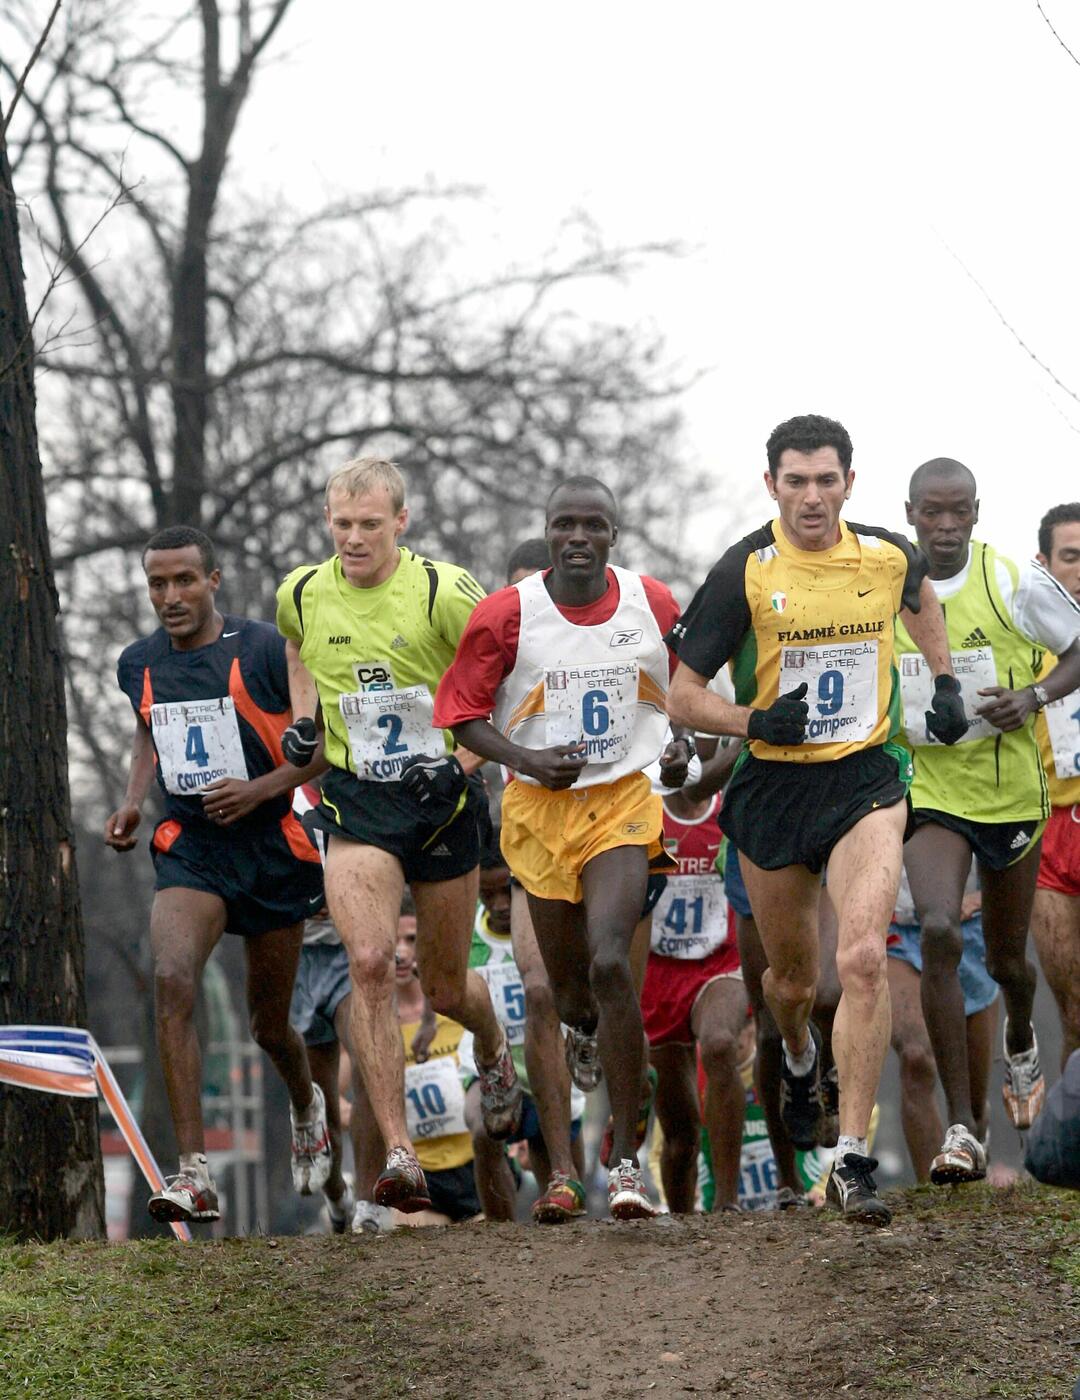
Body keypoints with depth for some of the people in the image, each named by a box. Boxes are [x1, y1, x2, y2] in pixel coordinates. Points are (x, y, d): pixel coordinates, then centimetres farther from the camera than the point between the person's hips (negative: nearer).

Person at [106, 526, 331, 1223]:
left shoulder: (266, 652, -13)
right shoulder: (139, 663, 2)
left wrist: (259, 788, -20)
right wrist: (135, 800, 7)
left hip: (272, 849, -2)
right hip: (189, 848, 2)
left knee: (270, 1025, 11)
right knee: (172, 980, -26)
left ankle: (308, 1106, 49)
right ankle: (194, 1171, -27)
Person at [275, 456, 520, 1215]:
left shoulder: (444, 591, -13)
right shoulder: (302, 594, -1)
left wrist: (462, 761, -15)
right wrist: (304, 717, 7)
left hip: (441, 803, -1)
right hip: (355, 803, 1)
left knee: (447, 988, 11)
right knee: (370, 963, -20)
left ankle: (494, 1050, 49)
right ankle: (399, 1153, -19)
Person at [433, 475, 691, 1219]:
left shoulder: (653, 604, -2)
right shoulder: (505, 615, -8)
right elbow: (462, 712, -2)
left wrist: (683, 744, -2)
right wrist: (525, 759, -18)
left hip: (624, 801, -1)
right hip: (540, 806, 1)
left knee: (611, 963, -21)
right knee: (568, 983, 13)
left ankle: (627, 1160, -17)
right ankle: (584, 1029, 56)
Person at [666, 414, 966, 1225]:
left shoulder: (889, 557, -1)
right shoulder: (745, 573, -9)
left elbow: (921, 602, 27)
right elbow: (683, 696, -6)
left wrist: (945, 682, 20)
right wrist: (756, 720, -22)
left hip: (866, 779, 0)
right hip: (773, 788, 0)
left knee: (864, 957, -21)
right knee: (792, 980, 14)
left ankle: (853, 1160, -18)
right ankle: (801, 1064, 52)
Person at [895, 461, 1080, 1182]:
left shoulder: (1016, 584, -11)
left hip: (1011, 792, 0)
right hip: (928, 791, 0)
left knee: (1007, 958, 14)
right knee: (939, 933, -23)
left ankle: (1021, 1041, 55)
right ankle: (962, 1130, -22)